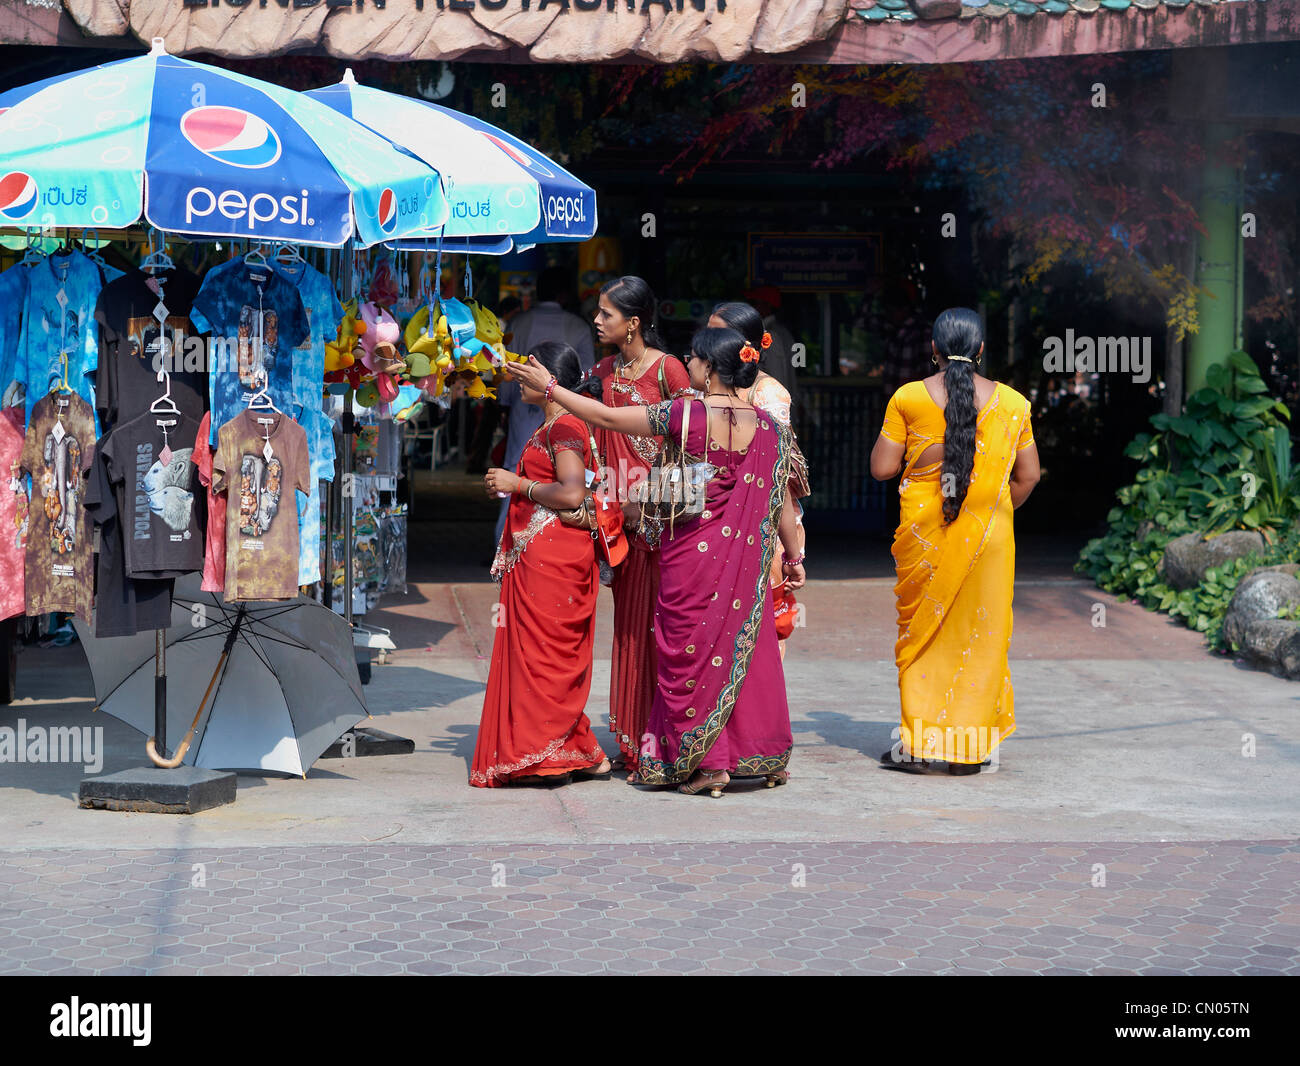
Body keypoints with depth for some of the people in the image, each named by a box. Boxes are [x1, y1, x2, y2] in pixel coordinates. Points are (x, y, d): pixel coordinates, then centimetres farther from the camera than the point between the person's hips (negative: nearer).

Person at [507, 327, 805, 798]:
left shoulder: (686, 415, -13)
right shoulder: (768, 427, -1)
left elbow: (605, 417, -8)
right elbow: (783, 501, 5)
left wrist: (549, 387, 1)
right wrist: (794, 556, 19)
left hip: (691, 555, -4)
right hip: (746, 557, 5)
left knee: (693, 652, 4)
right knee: (746, 649, 14)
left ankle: (709, 764, 5)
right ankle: (766, 757, 21)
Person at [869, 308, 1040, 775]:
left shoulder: (908, 399, -5)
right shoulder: (1010, 403, 1)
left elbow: (882, 468, -4)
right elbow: (1027, 477, 4)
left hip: (923, 530, -1)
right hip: (987, 536, 1)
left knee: (922, 630, 8)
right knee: (978, 631, 8)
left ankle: (922, 742, 5)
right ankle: (969, 745, 10)